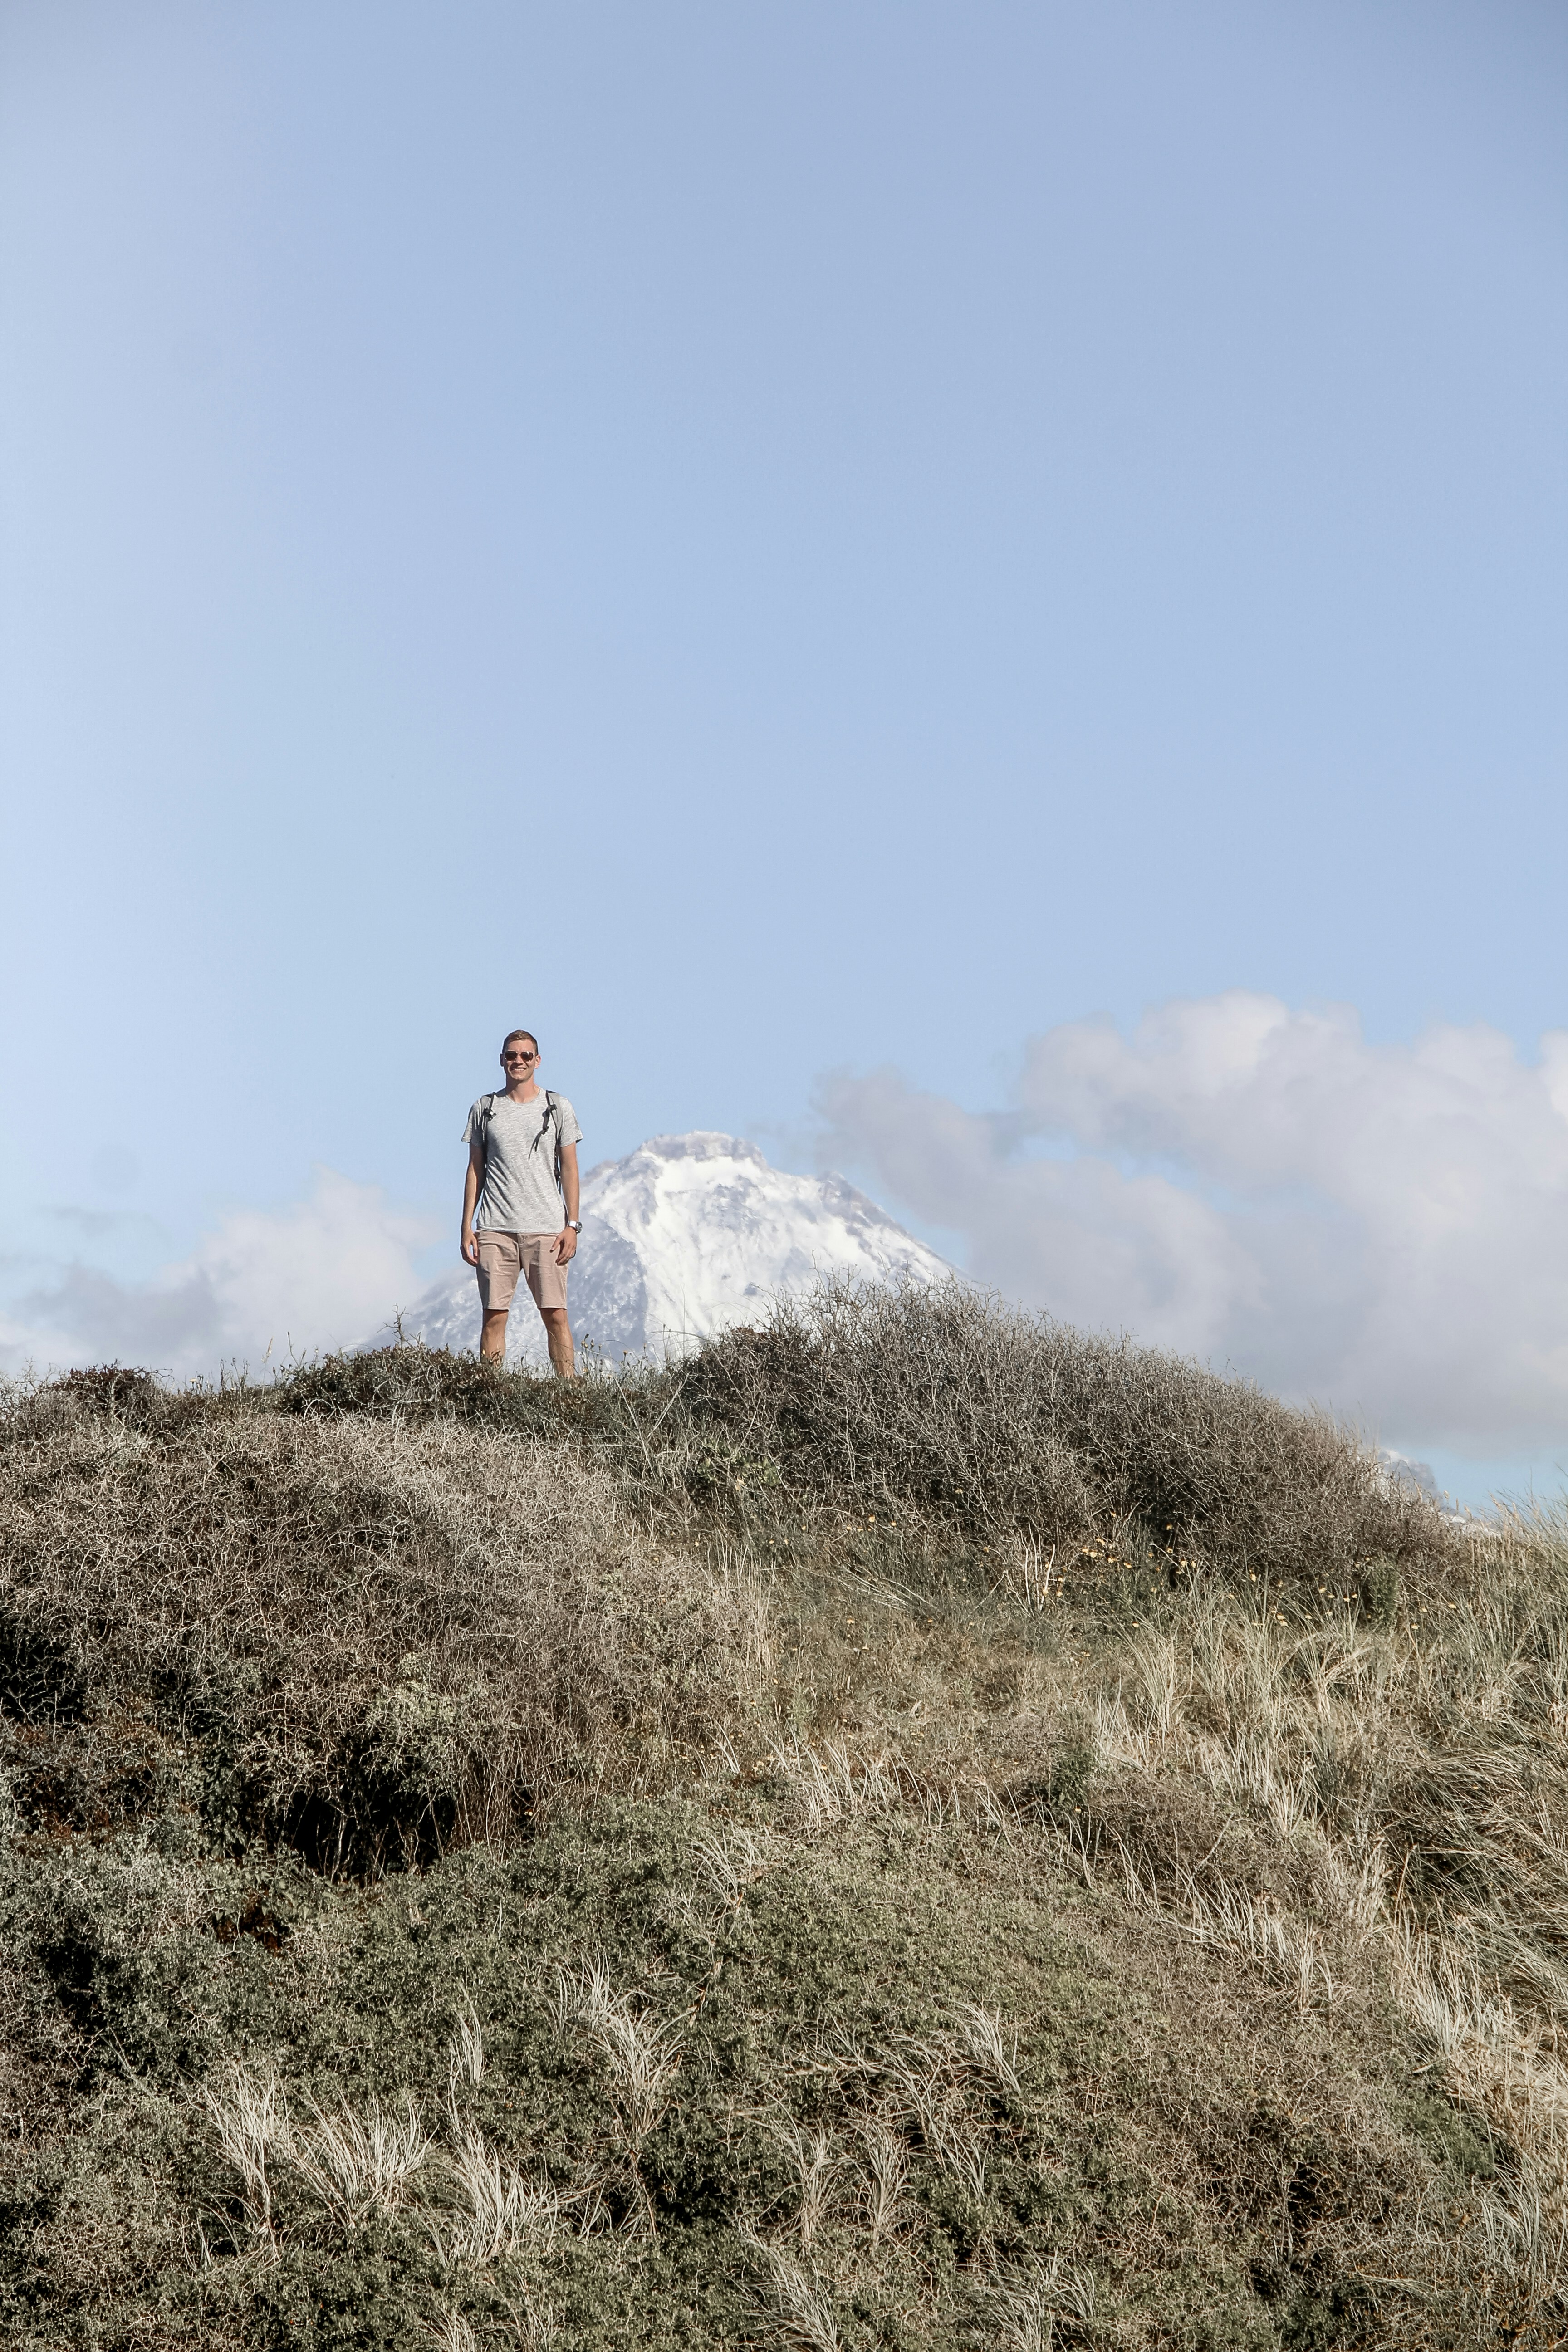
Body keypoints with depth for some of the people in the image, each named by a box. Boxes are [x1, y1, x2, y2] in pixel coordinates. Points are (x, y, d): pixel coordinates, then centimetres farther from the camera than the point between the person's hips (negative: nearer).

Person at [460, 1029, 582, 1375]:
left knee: (555, 1314, -6)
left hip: (546, 1229, -1)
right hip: (495, 1229, 1)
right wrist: (467, 1227, 5)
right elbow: (475, 1170, 12)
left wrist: (572, 1224, -2)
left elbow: (569, 1168, 6)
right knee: (494, 1315, -2)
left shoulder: (558, 1108, 8)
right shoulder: (484, 1109, 12)